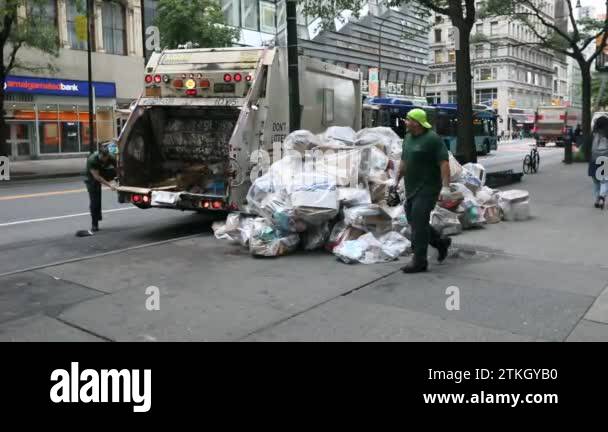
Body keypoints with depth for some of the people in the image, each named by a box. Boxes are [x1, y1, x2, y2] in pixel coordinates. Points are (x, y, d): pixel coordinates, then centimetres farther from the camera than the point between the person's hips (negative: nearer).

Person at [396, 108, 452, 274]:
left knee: (419, 223, -8)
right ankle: (441, 242, 32)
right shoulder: (408, 137, 12)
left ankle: (419, 262, 1)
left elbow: (444, 163, -18)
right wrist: (397, 180, 23)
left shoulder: (432, 139, -13)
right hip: (412, 189, 9)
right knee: (414, 221, 13)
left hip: (427, 189, -9)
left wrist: (445, 186, -24)